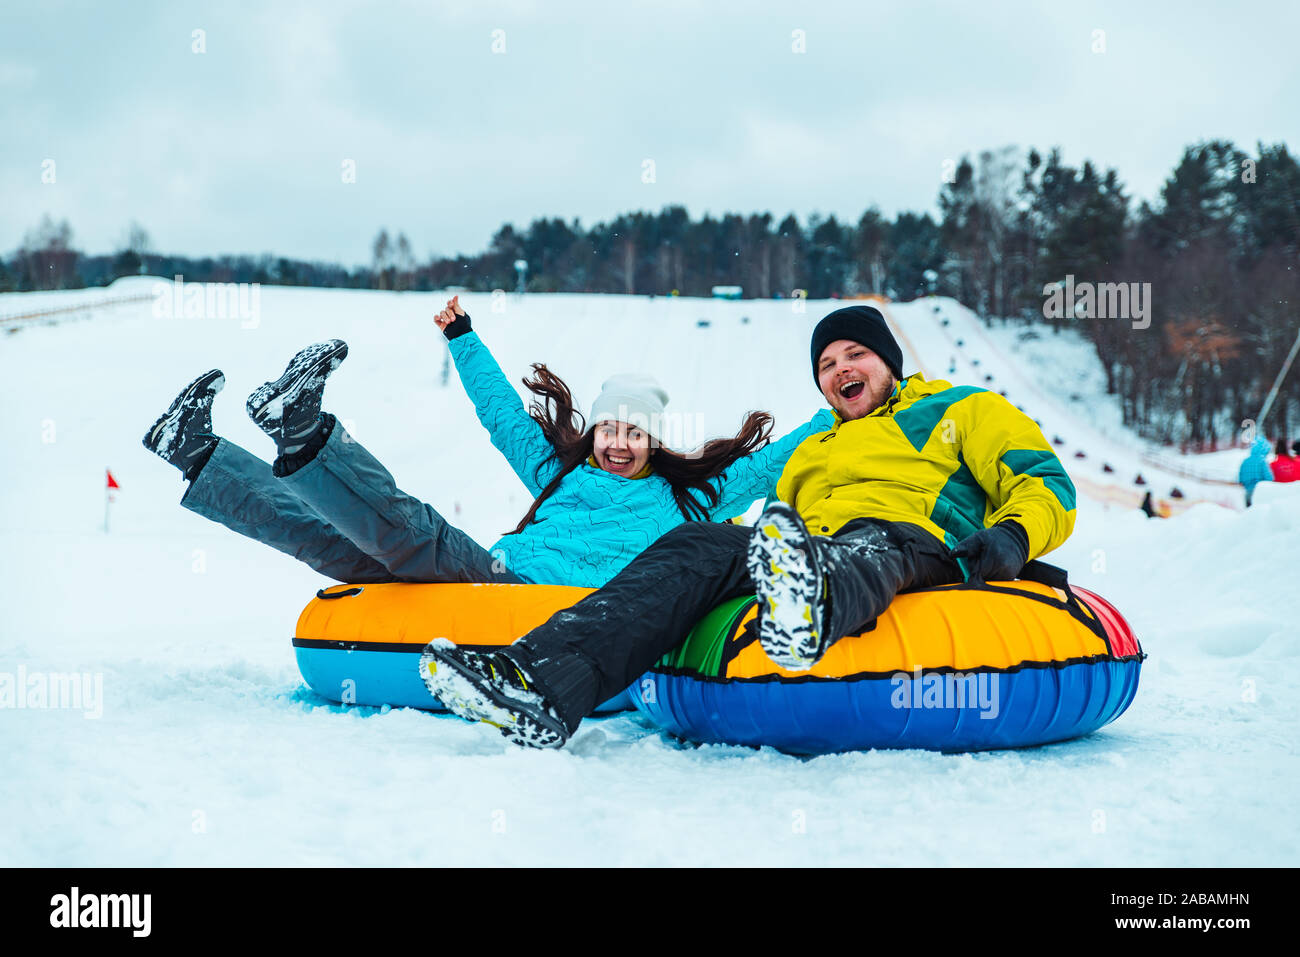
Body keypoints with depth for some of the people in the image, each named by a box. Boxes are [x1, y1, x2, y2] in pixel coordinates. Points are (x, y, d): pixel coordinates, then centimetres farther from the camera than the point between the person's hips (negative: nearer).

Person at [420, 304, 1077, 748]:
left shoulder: (961, 410, 26)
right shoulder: (811, 454, 42)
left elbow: (1045, 484, 12)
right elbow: (778, 524, 34)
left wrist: (1010, 537, -10)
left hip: (910, 552, -4)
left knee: (867, 541, -41)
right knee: (698, 545, -25)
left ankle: (812, 611, -81)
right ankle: (544, 684, -48)